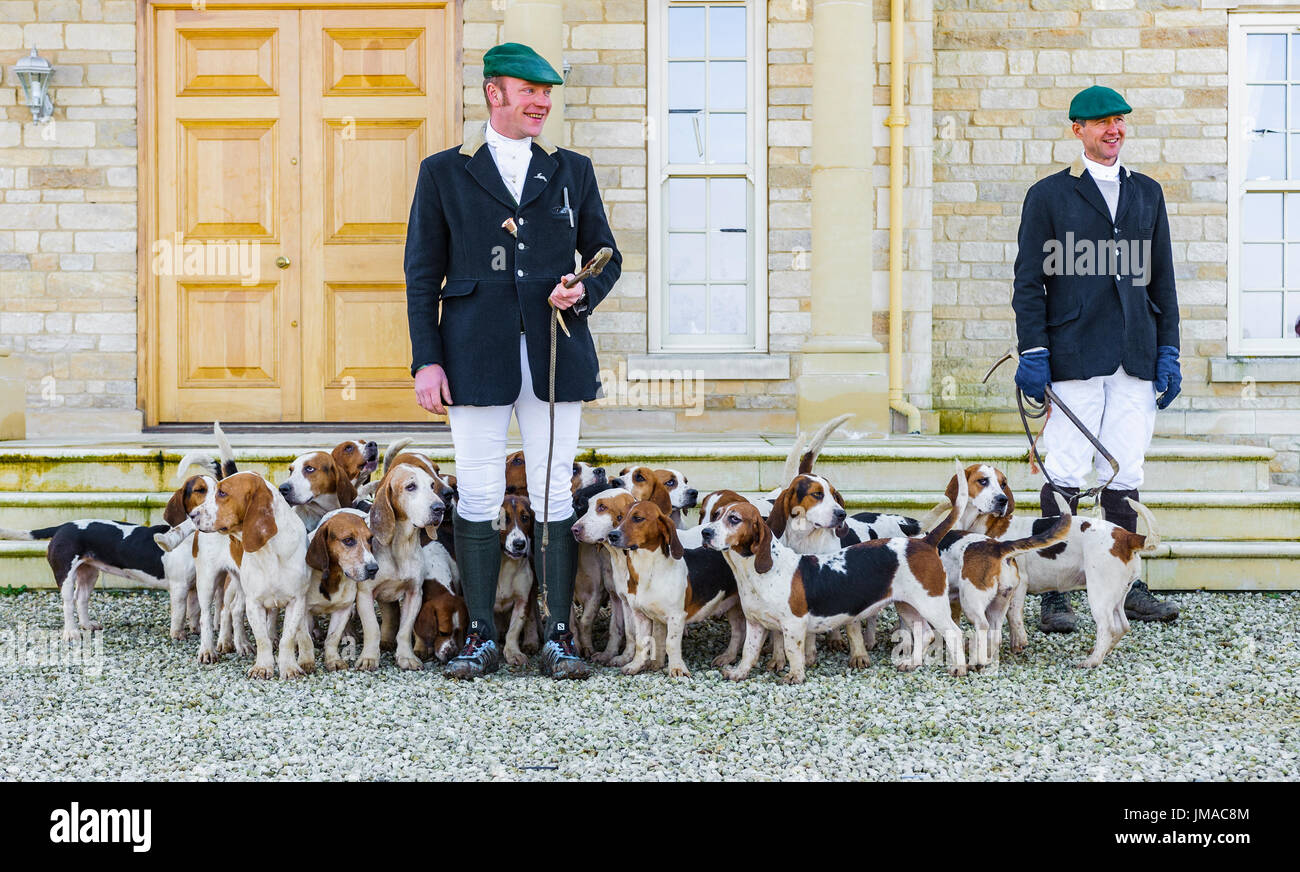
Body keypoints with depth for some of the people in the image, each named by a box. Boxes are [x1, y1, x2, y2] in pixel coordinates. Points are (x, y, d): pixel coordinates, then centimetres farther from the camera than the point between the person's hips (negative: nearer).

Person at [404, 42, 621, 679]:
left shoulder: (573, 171, 14)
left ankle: (558, 636, 6)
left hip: (556, 355, 2)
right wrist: (426, 360, -3)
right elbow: (422, 275, 6)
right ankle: (481, 637, 6)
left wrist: (584, 292, -4)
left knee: (553, 494, 1)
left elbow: (606, 256, 19)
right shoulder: (443, 173, 8)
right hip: (477, 357, -1)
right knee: (478, 495, -1)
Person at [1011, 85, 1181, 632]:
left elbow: (1161, 278, 17)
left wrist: (1168, 351, 9)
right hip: (1074, 355, -4)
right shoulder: (1048, 195, 5)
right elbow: (1029, 280, 1)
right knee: (1065, 475, -6)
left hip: (1136, 358, 4)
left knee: (1125, 474, 5)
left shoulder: (1147, 193, 17)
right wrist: (1033, 351, -8)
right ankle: (1054, 594, -1)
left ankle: (1124, 587, 13)